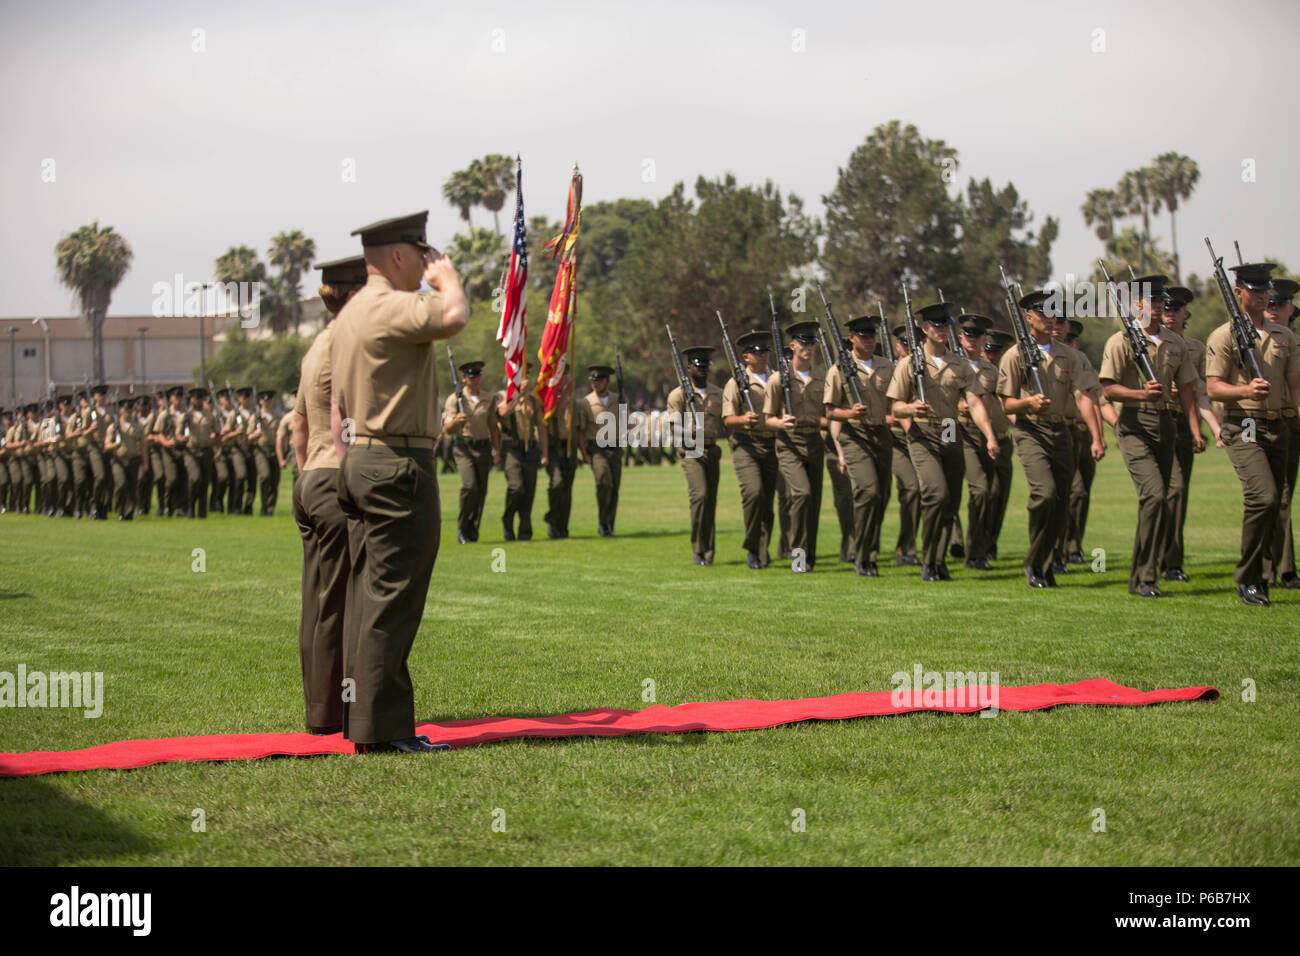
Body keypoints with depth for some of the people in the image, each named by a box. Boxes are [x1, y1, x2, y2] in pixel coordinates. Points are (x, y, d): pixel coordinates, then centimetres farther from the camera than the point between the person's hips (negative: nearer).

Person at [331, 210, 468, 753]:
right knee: (391, 600, -8)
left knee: (366, 596, 11)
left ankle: (361, 720, 14)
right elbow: (454, 316, -30)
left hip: (359, 462, 10)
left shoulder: (350, 314, 19)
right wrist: (447, 277, -9)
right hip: (399, 467, -10)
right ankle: (381, 727, -7)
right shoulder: (391, 307, -13)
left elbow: (337, 412, 21)